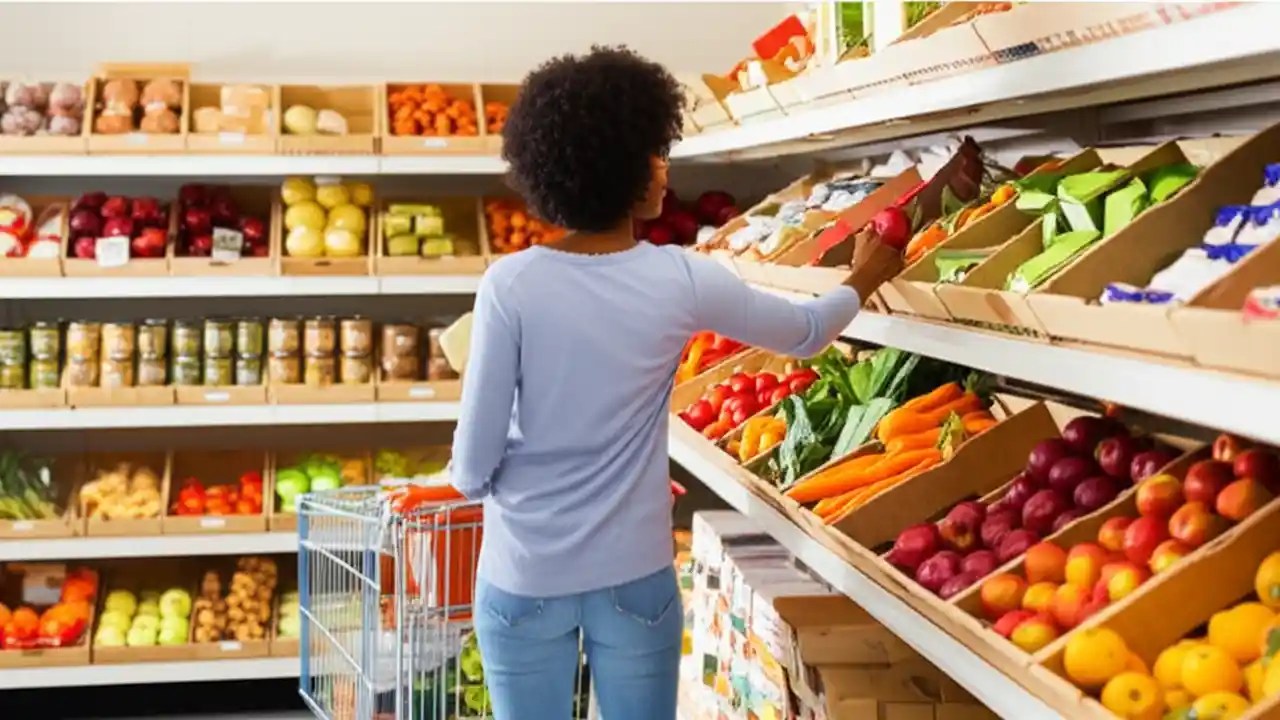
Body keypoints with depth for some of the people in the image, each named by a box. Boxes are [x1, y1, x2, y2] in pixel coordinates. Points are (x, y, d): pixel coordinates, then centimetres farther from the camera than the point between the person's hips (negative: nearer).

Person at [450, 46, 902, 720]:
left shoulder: (512, 285, -14)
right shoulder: (681, 282, -9)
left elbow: (472, 469, -11)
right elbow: (804, 333, 10)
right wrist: (865, 280, 29)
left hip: (524, 579, -1)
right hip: (634, 577, 1)